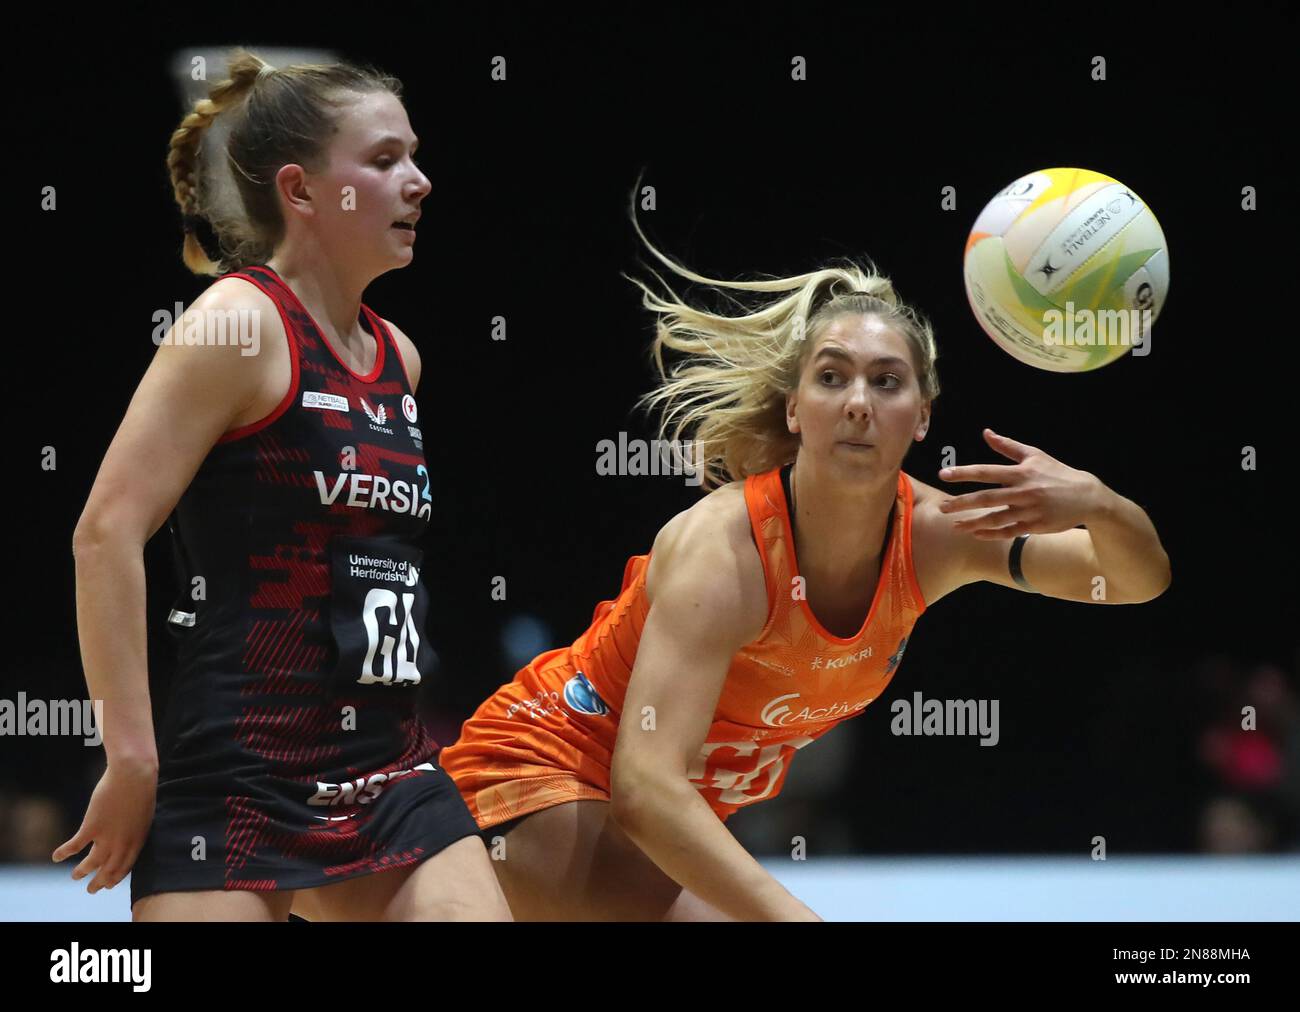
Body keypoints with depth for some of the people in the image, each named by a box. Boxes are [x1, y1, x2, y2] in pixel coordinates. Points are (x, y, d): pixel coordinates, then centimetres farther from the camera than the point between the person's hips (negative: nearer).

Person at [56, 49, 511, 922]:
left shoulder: (399, 359, 14)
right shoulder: (240, 324, -9)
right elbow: (107, 532, -15)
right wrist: (131, 752, -18)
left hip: (390, 774, 7)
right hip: (232, 780, -7)